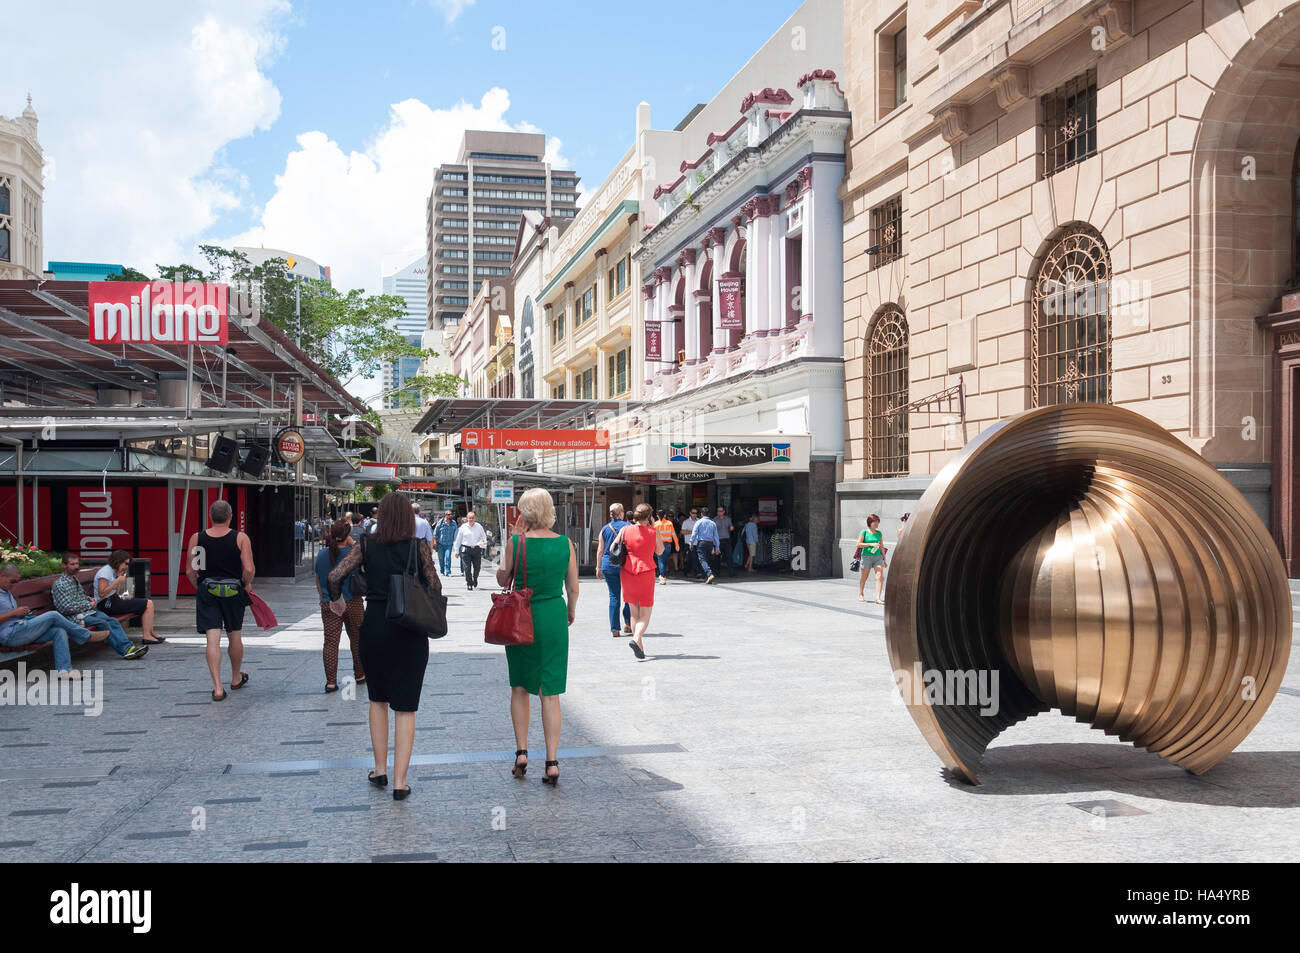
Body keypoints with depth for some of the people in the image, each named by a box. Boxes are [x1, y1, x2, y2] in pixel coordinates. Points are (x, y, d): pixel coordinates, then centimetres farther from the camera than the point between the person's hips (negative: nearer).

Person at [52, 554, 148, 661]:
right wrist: (88, 605, -8)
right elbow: (66, 608, -15)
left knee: (113, 621, -18)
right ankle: (124, 650, -33)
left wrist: (89, 599, 12)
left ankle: (128, 647, -31)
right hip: (75, 618, -8)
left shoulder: (75, 580, 20)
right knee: (102, 623, -29)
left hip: (89, 611, 8)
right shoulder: (59, 585, -7)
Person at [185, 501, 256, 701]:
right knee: (235, 636, 16)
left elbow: (189, 572, -1)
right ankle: (236, 678, 34)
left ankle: (217, 687, -10)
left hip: (206, 591, 0)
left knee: (213, 639, -2)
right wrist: (247, 584, 6)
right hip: (233, 591, 0)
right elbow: (249, 569, -13)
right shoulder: (241, 538, -6)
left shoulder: (196, 538, -1)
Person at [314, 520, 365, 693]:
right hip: (353, 603, -2)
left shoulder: (321, 555, 0)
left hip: (329, 605, 2)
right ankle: (360, 675, 26)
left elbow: (318, 581, 11)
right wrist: (353, 544, 8)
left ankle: (330, 681, -6)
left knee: (330, 642, 0)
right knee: (357, 640, 14)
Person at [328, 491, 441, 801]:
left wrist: (337, 599, 12)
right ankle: (400, 782, 1)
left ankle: (380, 770, 24)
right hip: (411, 631, -1)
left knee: (378, 699, 21)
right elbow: (435, 587, -4)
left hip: (374, 627, 1)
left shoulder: (367, 546, -2)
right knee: (405, 707, 4)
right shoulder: (418, 547, -5)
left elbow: (335, 575, -8)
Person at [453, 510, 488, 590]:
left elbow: (484, 537, 13)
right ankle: (469, 584, 3)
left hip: (477, 549, 1)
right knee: (467, 568, -5)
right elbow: (458, 539, 10)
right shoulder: (463, 527, 4)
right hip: (466, 549, -1)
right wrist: (457, 551, 10)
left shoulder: (479, 527, 7)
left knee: (477, 567, 6)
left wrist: (483, 542, -10)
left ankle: (475, 580, 32)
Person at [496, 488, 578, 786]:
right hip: (554, 617, 1)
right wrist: (571, 611, 22)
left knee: (519, 687, 17)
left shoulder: (516, 542, -10)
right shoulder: (565, 543, -4)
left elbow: (502, 580, 3)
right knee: (550, 692, 5)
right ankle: (552, 762, 2)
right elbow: (573, 587, 4)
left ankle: (521, 753, 15)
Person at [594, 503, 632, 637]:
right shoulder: (627, 526, -3)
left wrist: (598, 567, 14)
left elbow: (600, 550, 7)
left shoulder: (605, 529, 6)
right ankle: (628, 623, 7)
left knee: (614, 596, 5)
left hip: (608, 564, 3)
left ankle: (614, 629, 3)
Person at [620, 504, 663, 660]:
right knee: (645, 614, 2)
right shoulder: (653, 532, -5)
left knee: (634, 612, 15)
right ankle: (636, 639, -22)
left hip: (628, 572, 3)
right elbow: (660, 552, 10)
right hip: (646, 572, -2)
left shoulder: (626, 530, -2)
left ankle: (640, 646, 16)